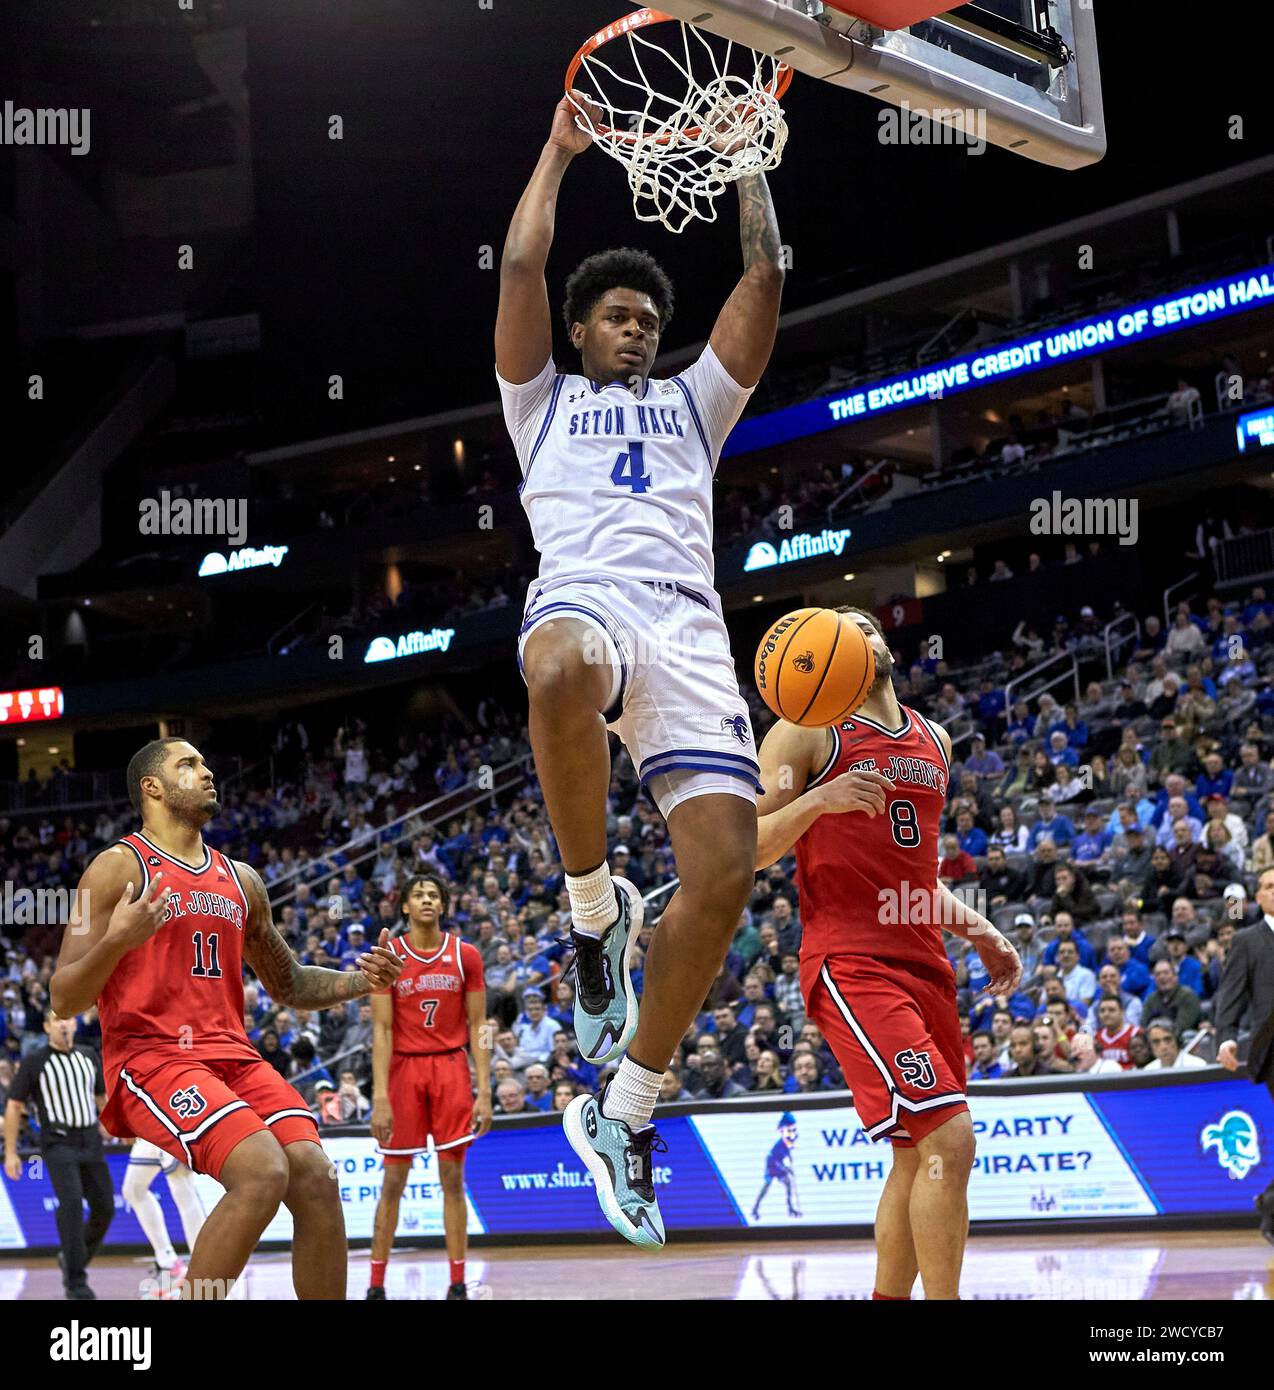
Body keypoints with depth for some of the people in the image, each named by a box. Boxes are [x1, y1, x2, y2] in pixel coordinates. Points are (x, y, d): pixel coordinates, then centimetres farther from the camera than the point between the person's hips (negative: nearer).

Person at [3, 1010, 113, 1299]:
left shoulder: (89, 1056, 10)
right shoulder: (35, 1061, -3)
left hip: (91, 1143, 5)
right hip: (57, 1143, -5)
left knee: (104, 1209, 3)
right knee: (71, 1202, -21)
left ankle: (71, 1259, 28)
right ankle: (75, 1281, -16)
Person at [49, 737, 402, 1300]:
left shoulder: (242, 879, 18)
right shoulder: (118, 867, -1)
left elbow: (287, 984, 28)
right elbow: (63, 1001, -6)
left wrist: (358, 981, 9)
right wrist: (115, 942, -25)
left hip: (232, 1056, 6)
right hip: (149, 1058, -6)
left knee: (315, 1175, -15)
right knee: (263, 1172, -28)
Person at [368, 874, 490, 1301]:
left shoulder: (465, 955, 2)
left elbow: (477, 1027, 3)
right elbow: (382, 1031, -5)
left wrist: (484, 1091, -4)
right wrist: (380, 1096, -12)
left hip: (451, 1067, 1)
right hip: (403, 1068, -1)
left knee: (452, 1178, 1)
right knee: (393, 1180, 2)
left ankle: (458, 1284, 7)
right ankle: (376, 1284, 10)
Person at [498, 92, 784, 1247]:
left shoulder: (692, 403, 34)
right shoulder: (546, 399, 28)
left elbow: (765, 279, 25)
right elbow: (521, 265, 15)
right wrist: (559, 150, 24)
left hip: (689, 631, 3)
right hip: (585, 601, -3)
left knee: (724, 867, -17)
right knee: (560, 677, -44)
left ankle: (624, 1112, -1)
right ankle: (594, 910, -19)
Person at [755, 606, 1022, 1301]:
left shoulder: (935, 741, 19)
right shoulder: (804, 734, -2)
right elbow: (744, 851, -7)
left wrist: (976, 930, 17)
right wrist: (817, 800, -22)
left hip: (923, 966, 8)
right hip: (849, 965, -8)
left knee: (918, 1157, 11)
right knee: (948, 1141, -19)